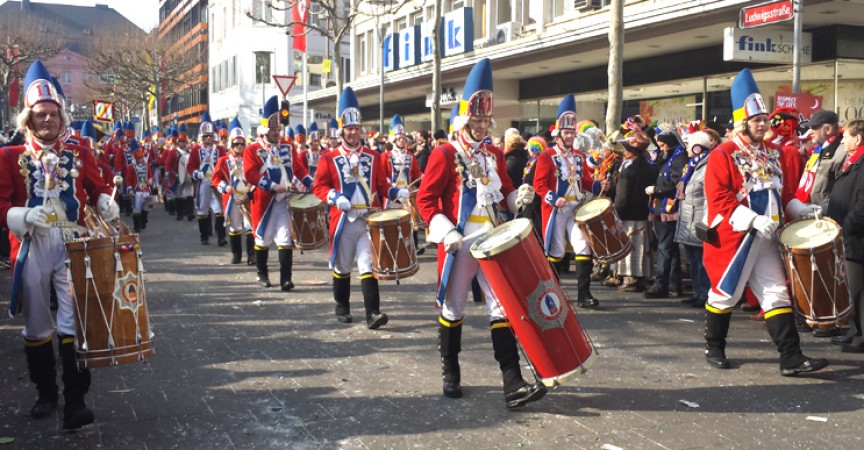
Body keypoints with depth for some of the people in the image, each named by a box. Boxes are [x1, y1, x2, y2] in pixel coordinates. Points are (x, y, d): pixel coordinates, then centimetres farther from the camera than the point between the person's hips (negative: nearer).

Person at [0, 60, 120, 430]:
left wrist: (106, 204, -7)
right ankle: (46, 394, 26)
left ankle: (75, 401, -4)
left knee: (74, 321, -5)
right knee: (37, 323, 11)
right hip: (32, 248, 0)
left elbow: (98, 189, 15)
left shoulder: (79, 154, 8)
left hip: (73, 245, 0)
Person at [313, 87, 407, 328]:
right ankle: (342, 308, 27)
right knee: (342, 267, 11)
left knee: (368, 266, -6)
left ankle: (372, 314, -10)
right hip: (343, 221, -1)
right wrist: (335, 197, -19)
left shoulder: (374, 157, 9)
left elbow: (381, 185, 11)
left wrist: (396, 192, -8)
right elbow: (319, 187, -1)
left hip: (369, 220, 1)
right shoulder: (329, 158, 1)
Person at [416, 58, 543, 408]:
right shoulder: (444, 154, -6)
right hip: (459, 244, -5)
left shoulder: (494, 155, 12)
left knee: (502, 307, -1)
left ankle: (513, 384, -3)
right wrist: (445, 231, -20)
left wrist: (518, 197, -2)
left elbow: (504, 193, 21)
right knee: (453, 309, 8)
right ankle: (450, 374, 25)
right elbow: (425, 199, -9)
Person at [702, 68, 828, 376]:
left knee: (777, 293, 2)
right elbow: (719, 199, -19)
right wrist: (752, 220, -26)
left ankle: (791, 358, 1)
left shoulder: (773, 154, 12)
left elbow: (780, 193, 21)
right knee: (725, 294, 6)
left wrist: (800, 210, 4)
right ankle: (714, 349, 24)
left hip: (766, 239, 6)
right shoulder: (723, 155, -11)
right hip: (734, 238, -6)